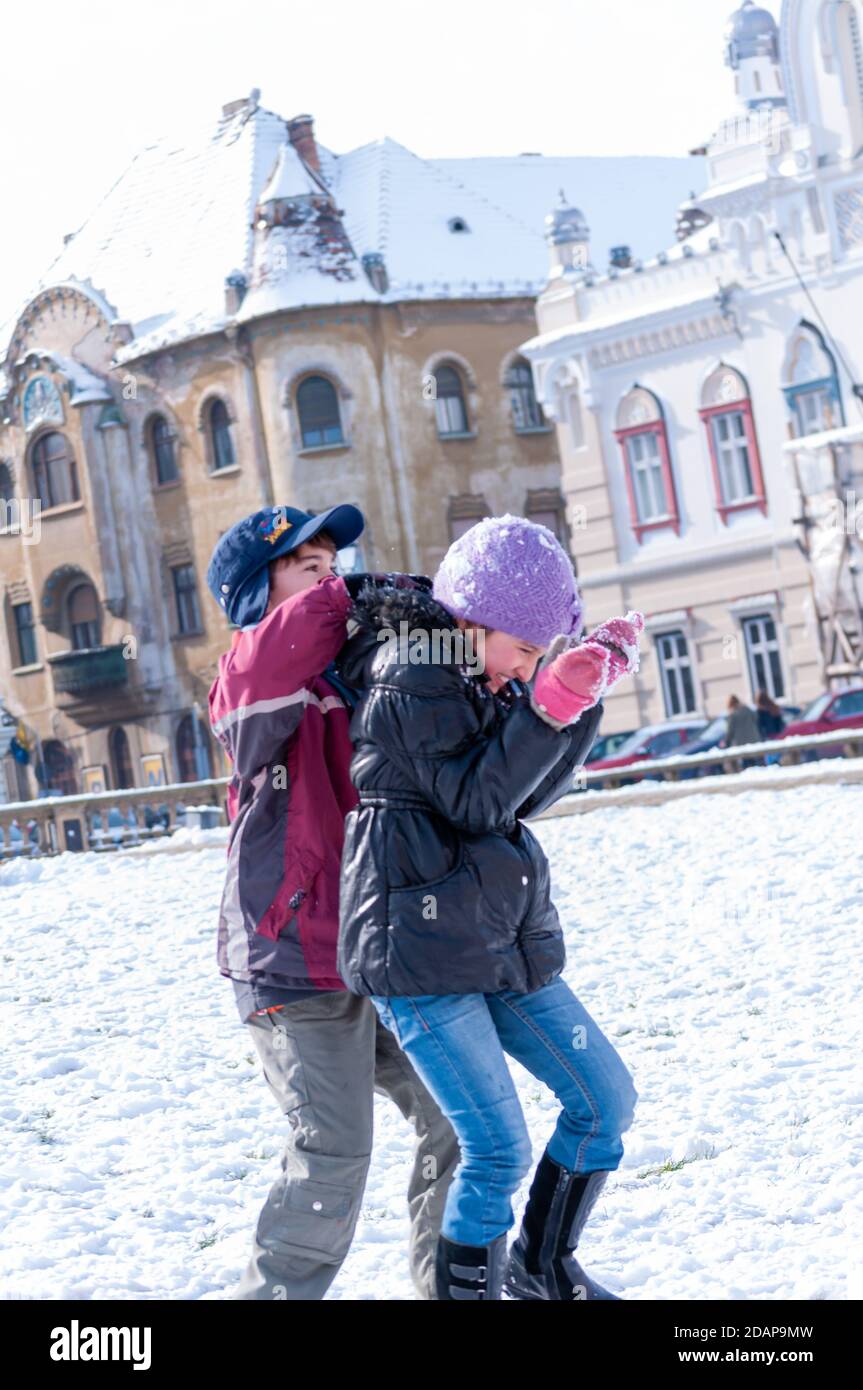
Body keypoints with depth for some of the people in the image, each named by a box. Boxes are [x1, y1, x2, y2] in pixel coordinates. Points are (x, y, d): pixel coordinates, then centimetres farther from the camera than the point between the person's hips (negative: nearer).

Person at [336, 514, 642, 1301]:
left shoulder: (475, 678, 12)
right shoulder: (410, 682, -14)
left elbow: (530, 794, 12)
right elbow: (477, 801, -18)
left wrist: (589, 688, 4)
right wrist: (548, 707, -24)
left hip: (500, 936, 9)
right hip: (418, 943, -9)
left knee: (606, 1098, 12)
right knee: (499, 1151, -10)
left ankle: (543, 1270, 28)